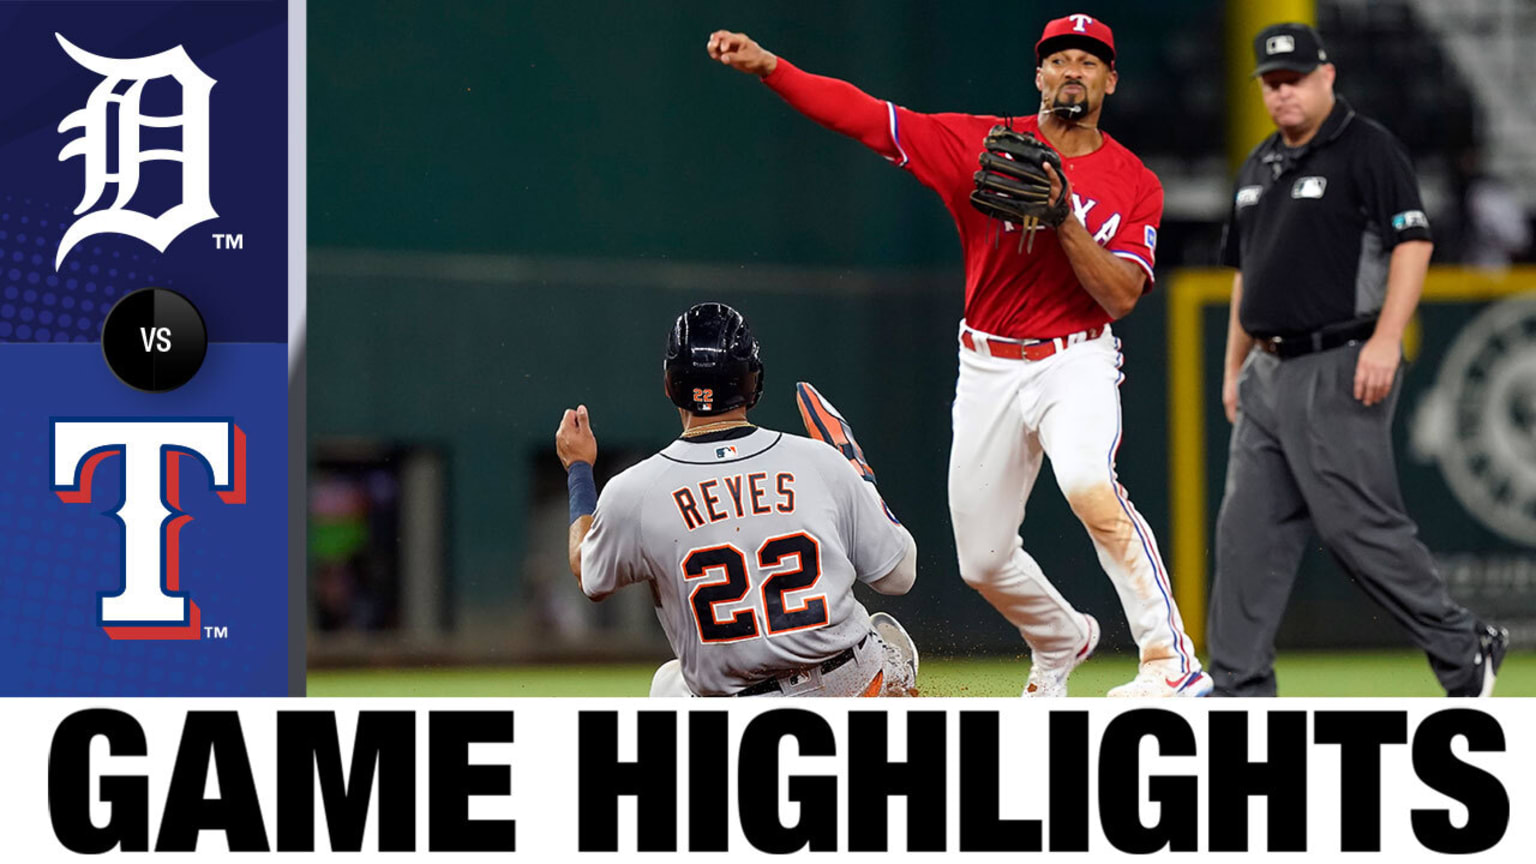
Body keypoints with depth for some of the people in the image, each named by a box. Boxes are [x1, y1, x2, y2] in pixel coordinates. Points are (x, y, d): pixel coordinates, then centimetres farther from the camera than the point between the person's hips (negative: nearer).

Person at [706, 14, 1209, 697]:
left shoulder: (1134, 185, -1)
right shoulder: (982, 144, 0)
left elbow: (1120, 295, -11)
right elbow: (864, 115, -6)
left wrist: (1064, 217, -22)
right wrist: (767, 66, -17)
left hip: (1076, 363, -3)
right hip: (988, 369, 3)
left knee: (1089, 485, -35)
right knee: (983, 561, 8)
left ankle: (1172, 663, -33)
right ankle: (1061, 642, 41)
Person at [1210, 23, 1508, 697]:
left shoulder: (1368, 149, -6)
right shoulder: (1259, 166, 18)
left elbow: (1413, 243, -14)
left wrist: (1385, 340, -23)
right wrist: (1235, 368, 21)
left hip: (1339, 370, -8)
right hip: (1269, 376, 8)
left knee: (1358, 526, -10)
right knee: (1248, 533, 3)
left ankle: (1463, 650, 4)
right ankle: (1238, 695, 4)